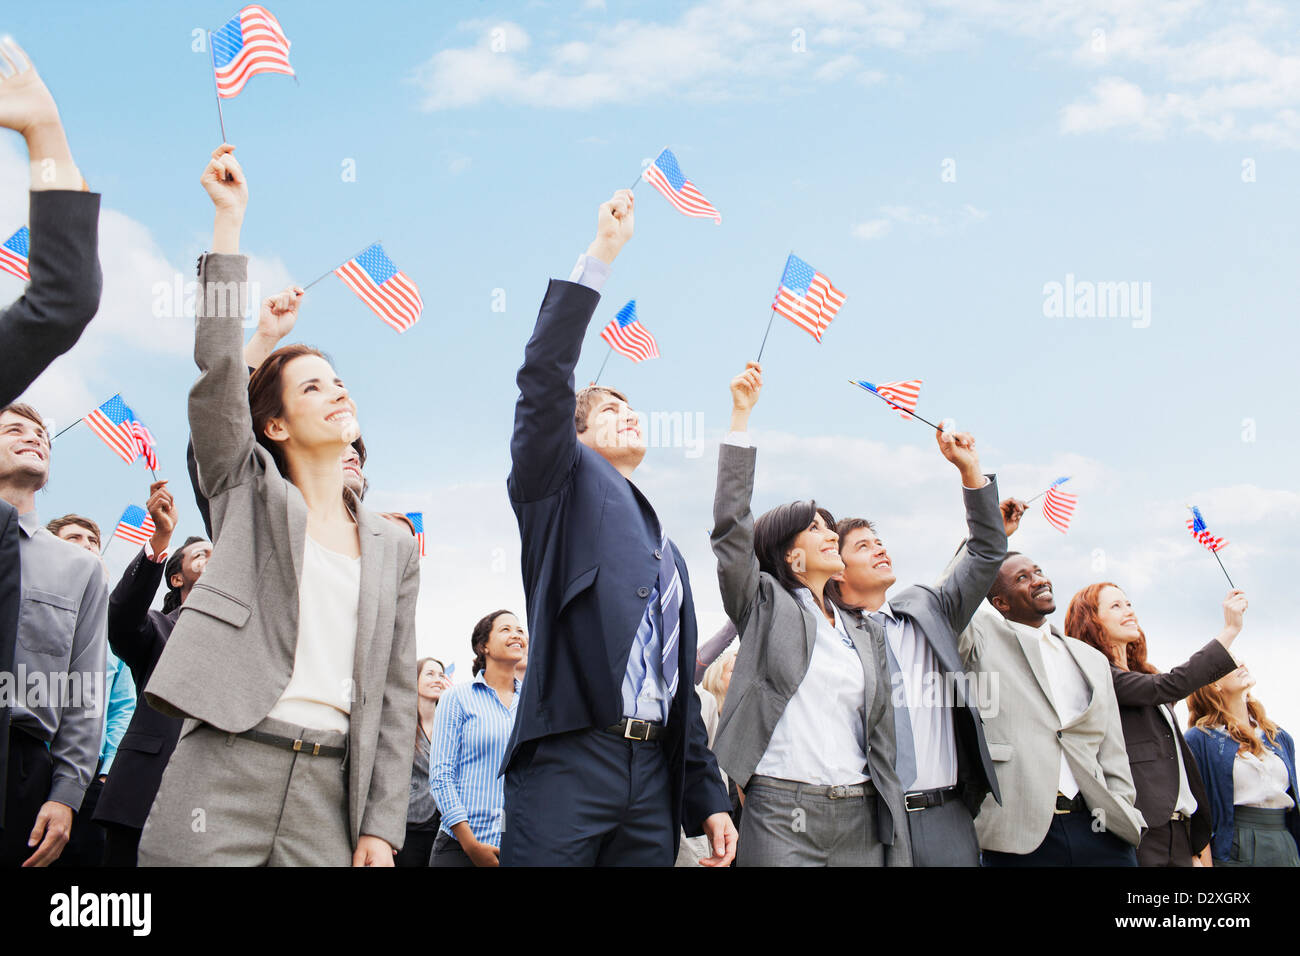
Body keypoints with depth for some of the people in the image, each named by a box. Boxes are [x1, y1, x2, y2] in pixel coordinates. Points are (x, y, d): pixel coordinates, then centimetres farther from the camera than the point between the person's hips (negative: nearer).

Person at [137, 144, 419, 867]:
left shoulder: (394, 547, 16)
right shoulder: (247, 494, 10)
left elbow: (395, 693, 12)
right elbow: (219, 367, -4)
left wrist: (381, 827, 3)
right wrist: (231, 217, -5)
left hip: (331, 785, 3)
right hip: (226, 762, -3)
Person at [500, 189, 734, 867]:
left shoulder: (665, 549, 27)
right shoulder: (565, 485, 12)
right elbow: (544, 379, -5)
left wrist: (707, 798, 17)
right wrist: (600, 253, -6)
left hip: (654, 778, 6)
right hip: (568, 761, -6)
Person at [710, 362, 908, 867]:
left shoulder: (867, 634, 19)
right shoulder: (764, 604, 6)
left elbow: (880, 733, 17)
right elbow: (731, 523, -7)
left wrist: (897, 842, 11)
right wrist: (741, 415, -10)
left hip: (861, 821, 5)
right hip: (781, 812, -4)